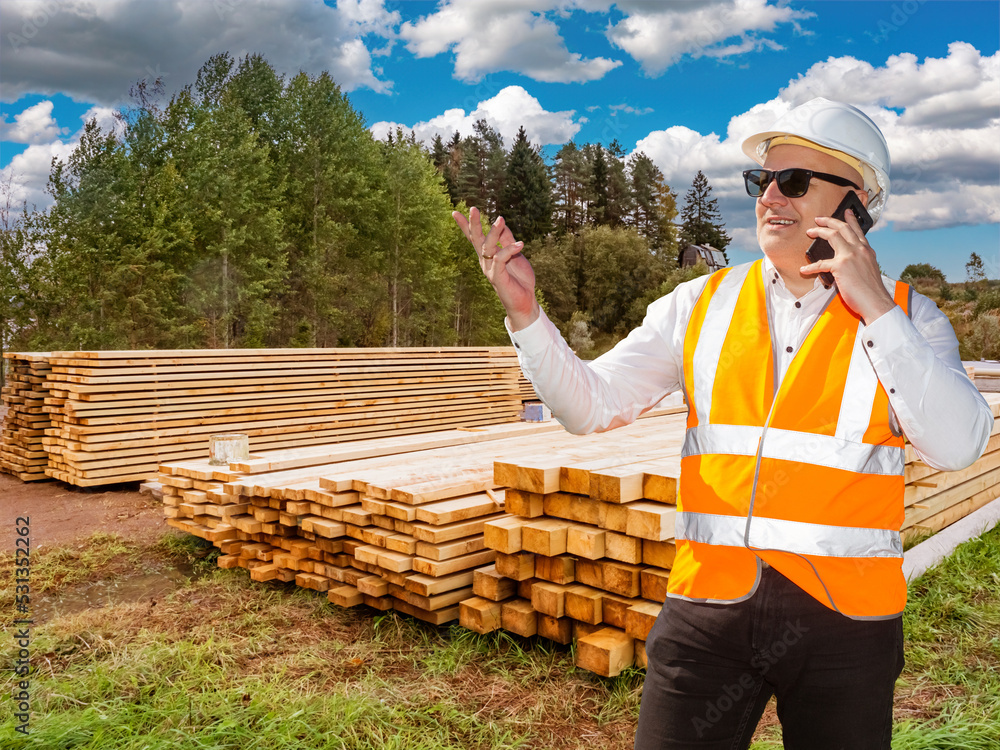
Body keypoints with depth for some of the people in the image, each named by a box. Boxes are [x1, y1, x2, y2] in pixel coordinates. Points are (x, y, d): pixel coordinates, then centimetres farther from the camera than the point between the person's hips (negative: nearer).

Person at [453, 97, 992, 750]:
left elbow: (958, 446, -12)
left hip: (846, 622, 0)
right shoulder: (701, 305, 4)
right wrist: (525, 311, -14)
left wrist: (874, 308, -13)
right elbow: (591, 403, 0)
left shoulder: (904, 314, 2)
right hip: (710, 605, 1)